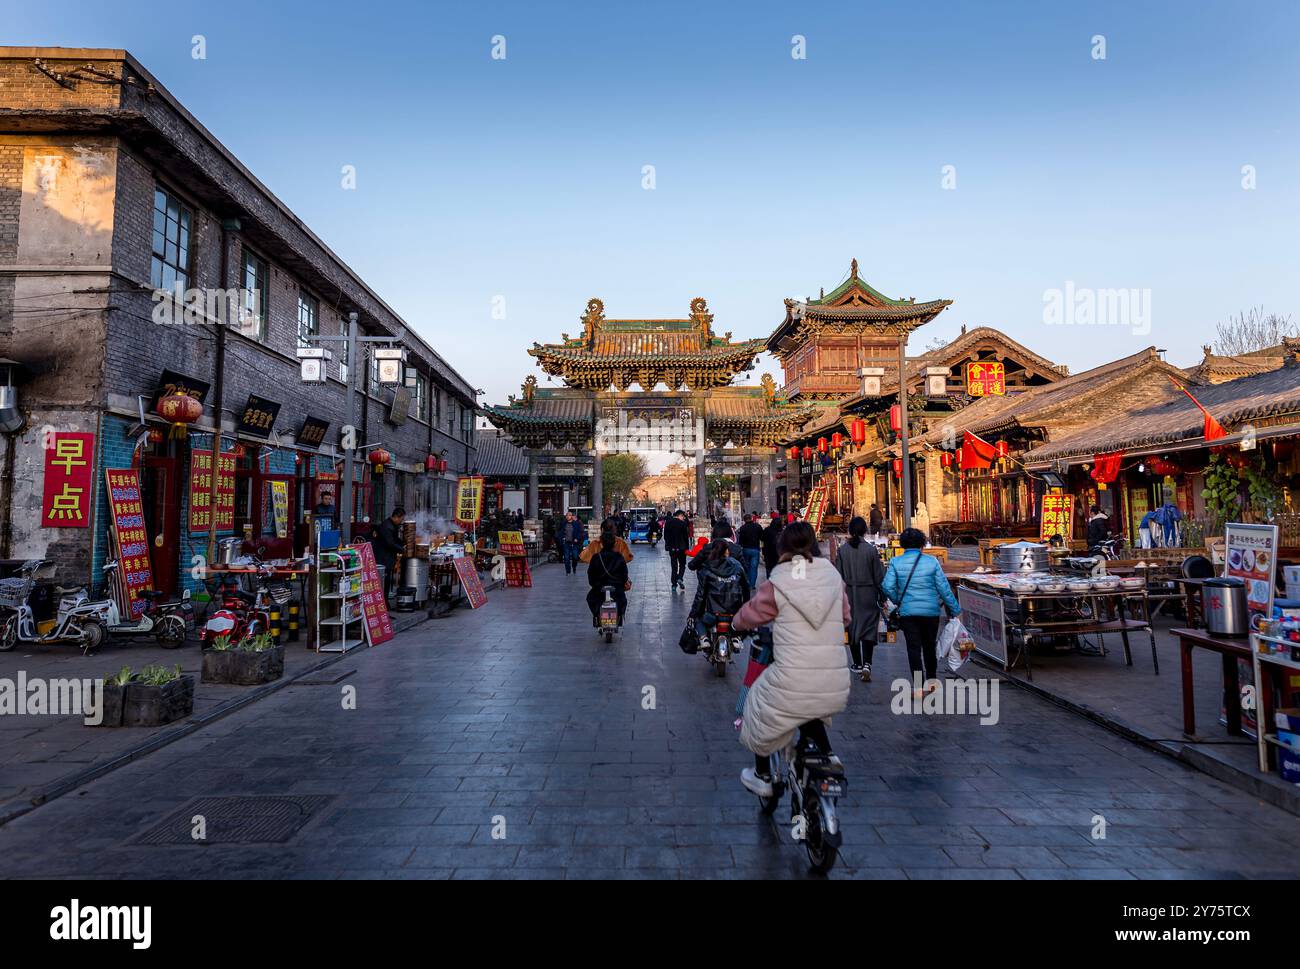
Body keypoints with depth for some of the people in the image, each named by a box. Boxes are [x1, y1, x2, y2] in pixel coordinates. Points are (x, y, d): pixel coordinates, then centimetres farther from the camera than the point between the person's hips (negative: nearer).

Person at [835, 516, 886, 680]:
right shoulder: (871, 549, -8)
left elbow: (838, 575, -2)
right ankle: (866, 664, -11)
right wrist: (882, 597, 6)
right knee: (869, 628, 4)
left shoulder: (843, 550, -6)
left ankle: (857, 664, 23)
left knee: (852, 628, 13)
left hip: (849, 594, 1)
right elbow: (878, 576, -4)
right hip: (868, 594, -1)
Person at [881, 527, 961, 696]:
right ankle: (931, 680, 33)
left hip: (907, 612, -1)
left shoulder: (895, 562, -5)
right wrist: (956, 610, 5)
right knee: (929, 646, 18)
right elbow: (944, 588, -4)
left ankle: (918, 686, -2)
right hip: (931, 611, 1)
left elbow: (887, 586, -11)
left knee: (913, 647, 3)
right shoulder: (932, 561, -5)